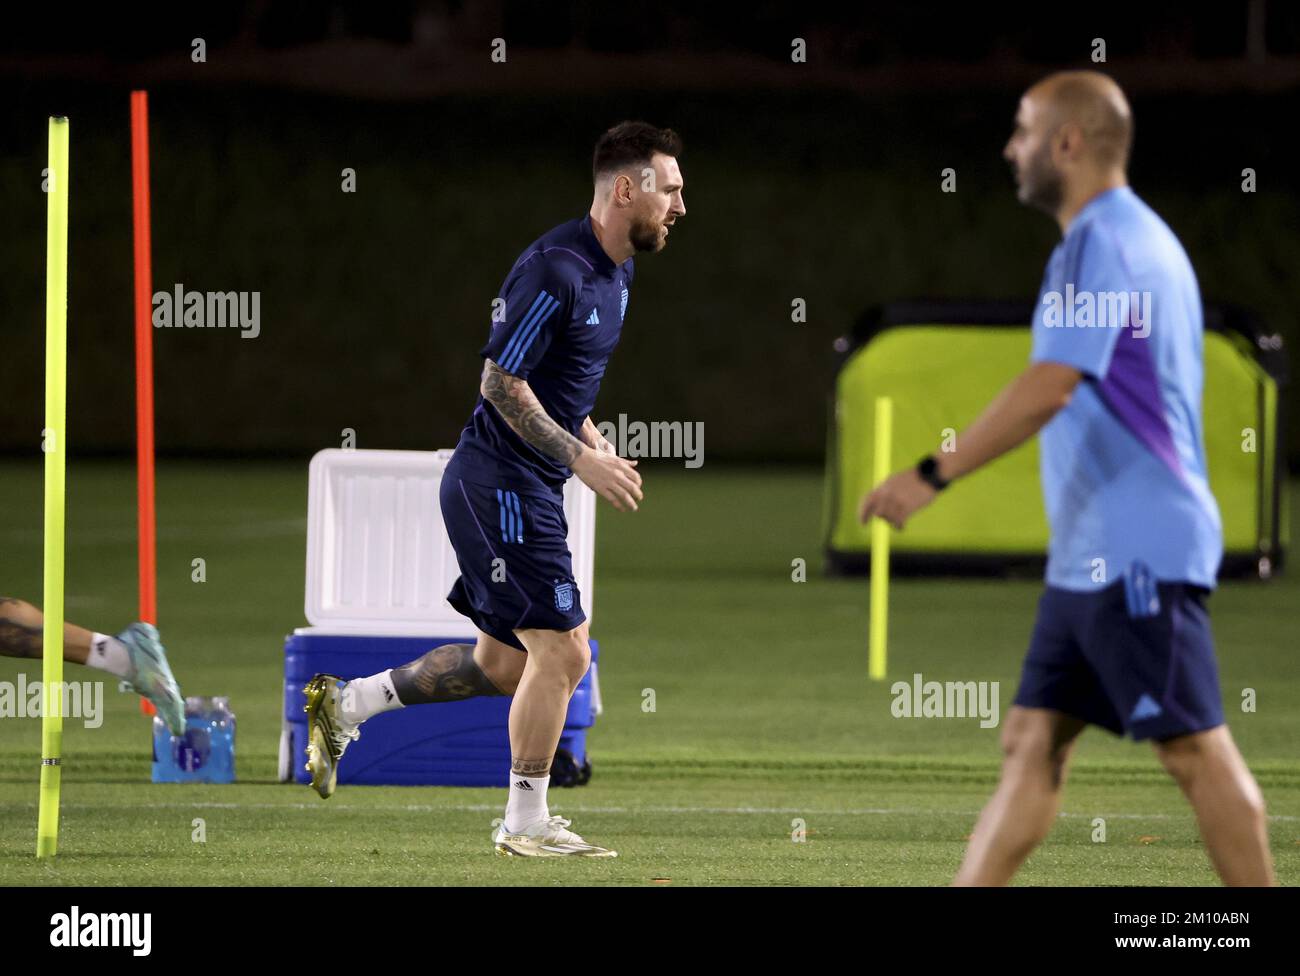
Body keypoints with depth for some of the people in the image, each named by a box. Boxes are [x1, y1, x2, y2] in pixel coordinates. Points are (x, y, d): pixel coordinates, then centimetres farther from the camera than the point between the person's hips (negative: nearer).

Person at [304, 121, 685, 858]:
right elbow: (501, 383, -21)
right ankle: (527, 825, 4)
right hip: (502, 484, -10)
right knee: (561, 650, -7)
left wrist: (594, 442, 10)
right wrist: (581, 458, -22)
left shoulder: (616, 272, 11)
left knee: (504, 665, 14)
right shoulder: (554, 268, -20)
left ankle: (346, 704, 23)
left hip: (528, 490, 10)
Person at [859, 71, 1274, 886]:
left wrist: (934, 474, -21)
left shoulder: (1102, 243, -13)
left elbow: (1050, 388, -24)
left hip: (1139, 550, -10)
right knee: (1032, 744, 6)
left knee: (1195, 750, -7)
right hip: (1093, 552, 10)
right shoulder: (1140, 238, 18)